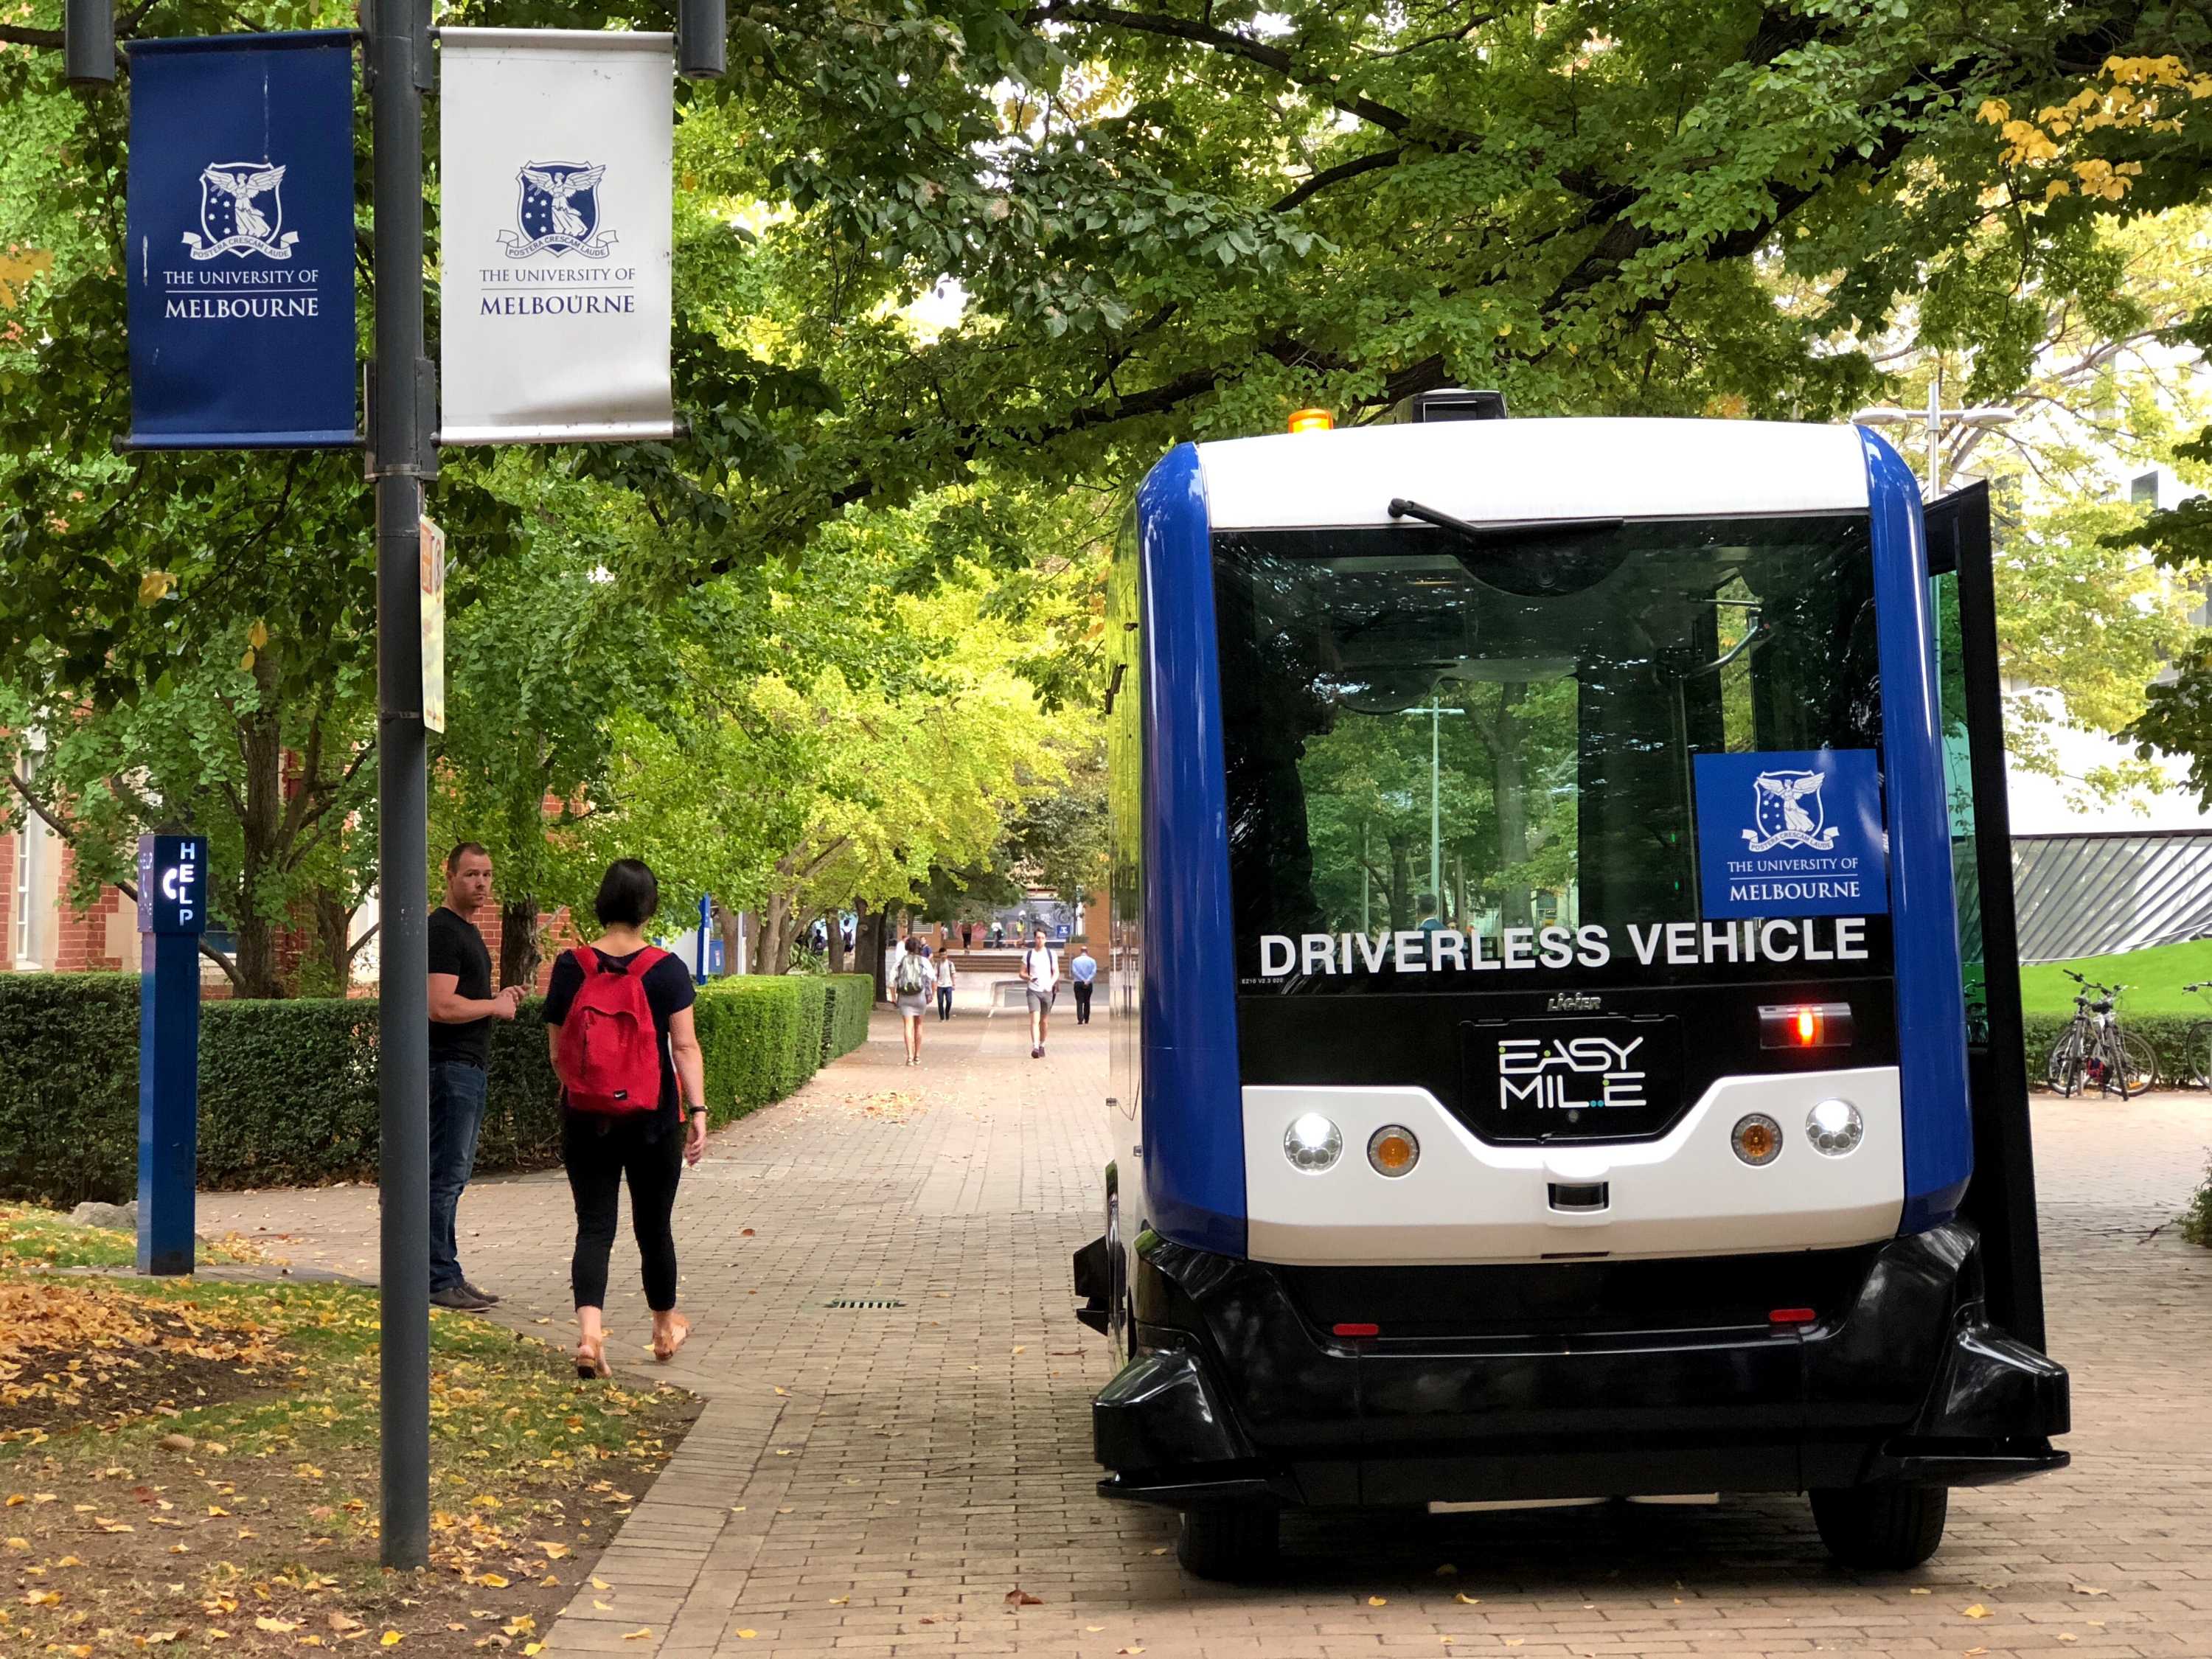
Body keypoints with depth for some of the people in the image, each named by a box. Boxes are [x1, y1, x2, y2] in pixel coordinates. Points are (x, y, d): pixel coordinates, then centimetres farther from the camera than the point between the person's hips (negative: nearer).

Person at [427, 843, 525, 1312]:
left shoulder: (467, 930, 19)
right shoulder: (443, 930, -13)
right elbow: (441, 1006, -23)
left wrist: (500, 998, 12)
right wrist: (496, 1007, -9)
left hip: (469, 1066, 11)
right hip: (450, 1066, -11)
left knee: (455, 1175, 13)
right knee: (446, 1176, -9)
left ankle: (448, 1277, 18)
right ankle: (439, 1280, -7)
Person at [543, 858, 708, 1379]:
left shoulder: (570, 967, -2)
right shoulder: (667, 969, -7)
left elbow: (557, 1049, 5)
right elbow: (685, 1046, -11)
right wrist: (698, 1110, -10)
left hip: (585, 1118, 1)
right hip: (653, 1118, -1)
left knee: (594, 1228, 1)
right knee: (653, 1226, 15)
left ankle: (589, 1332, -20)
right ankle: (666, 1326, 34)